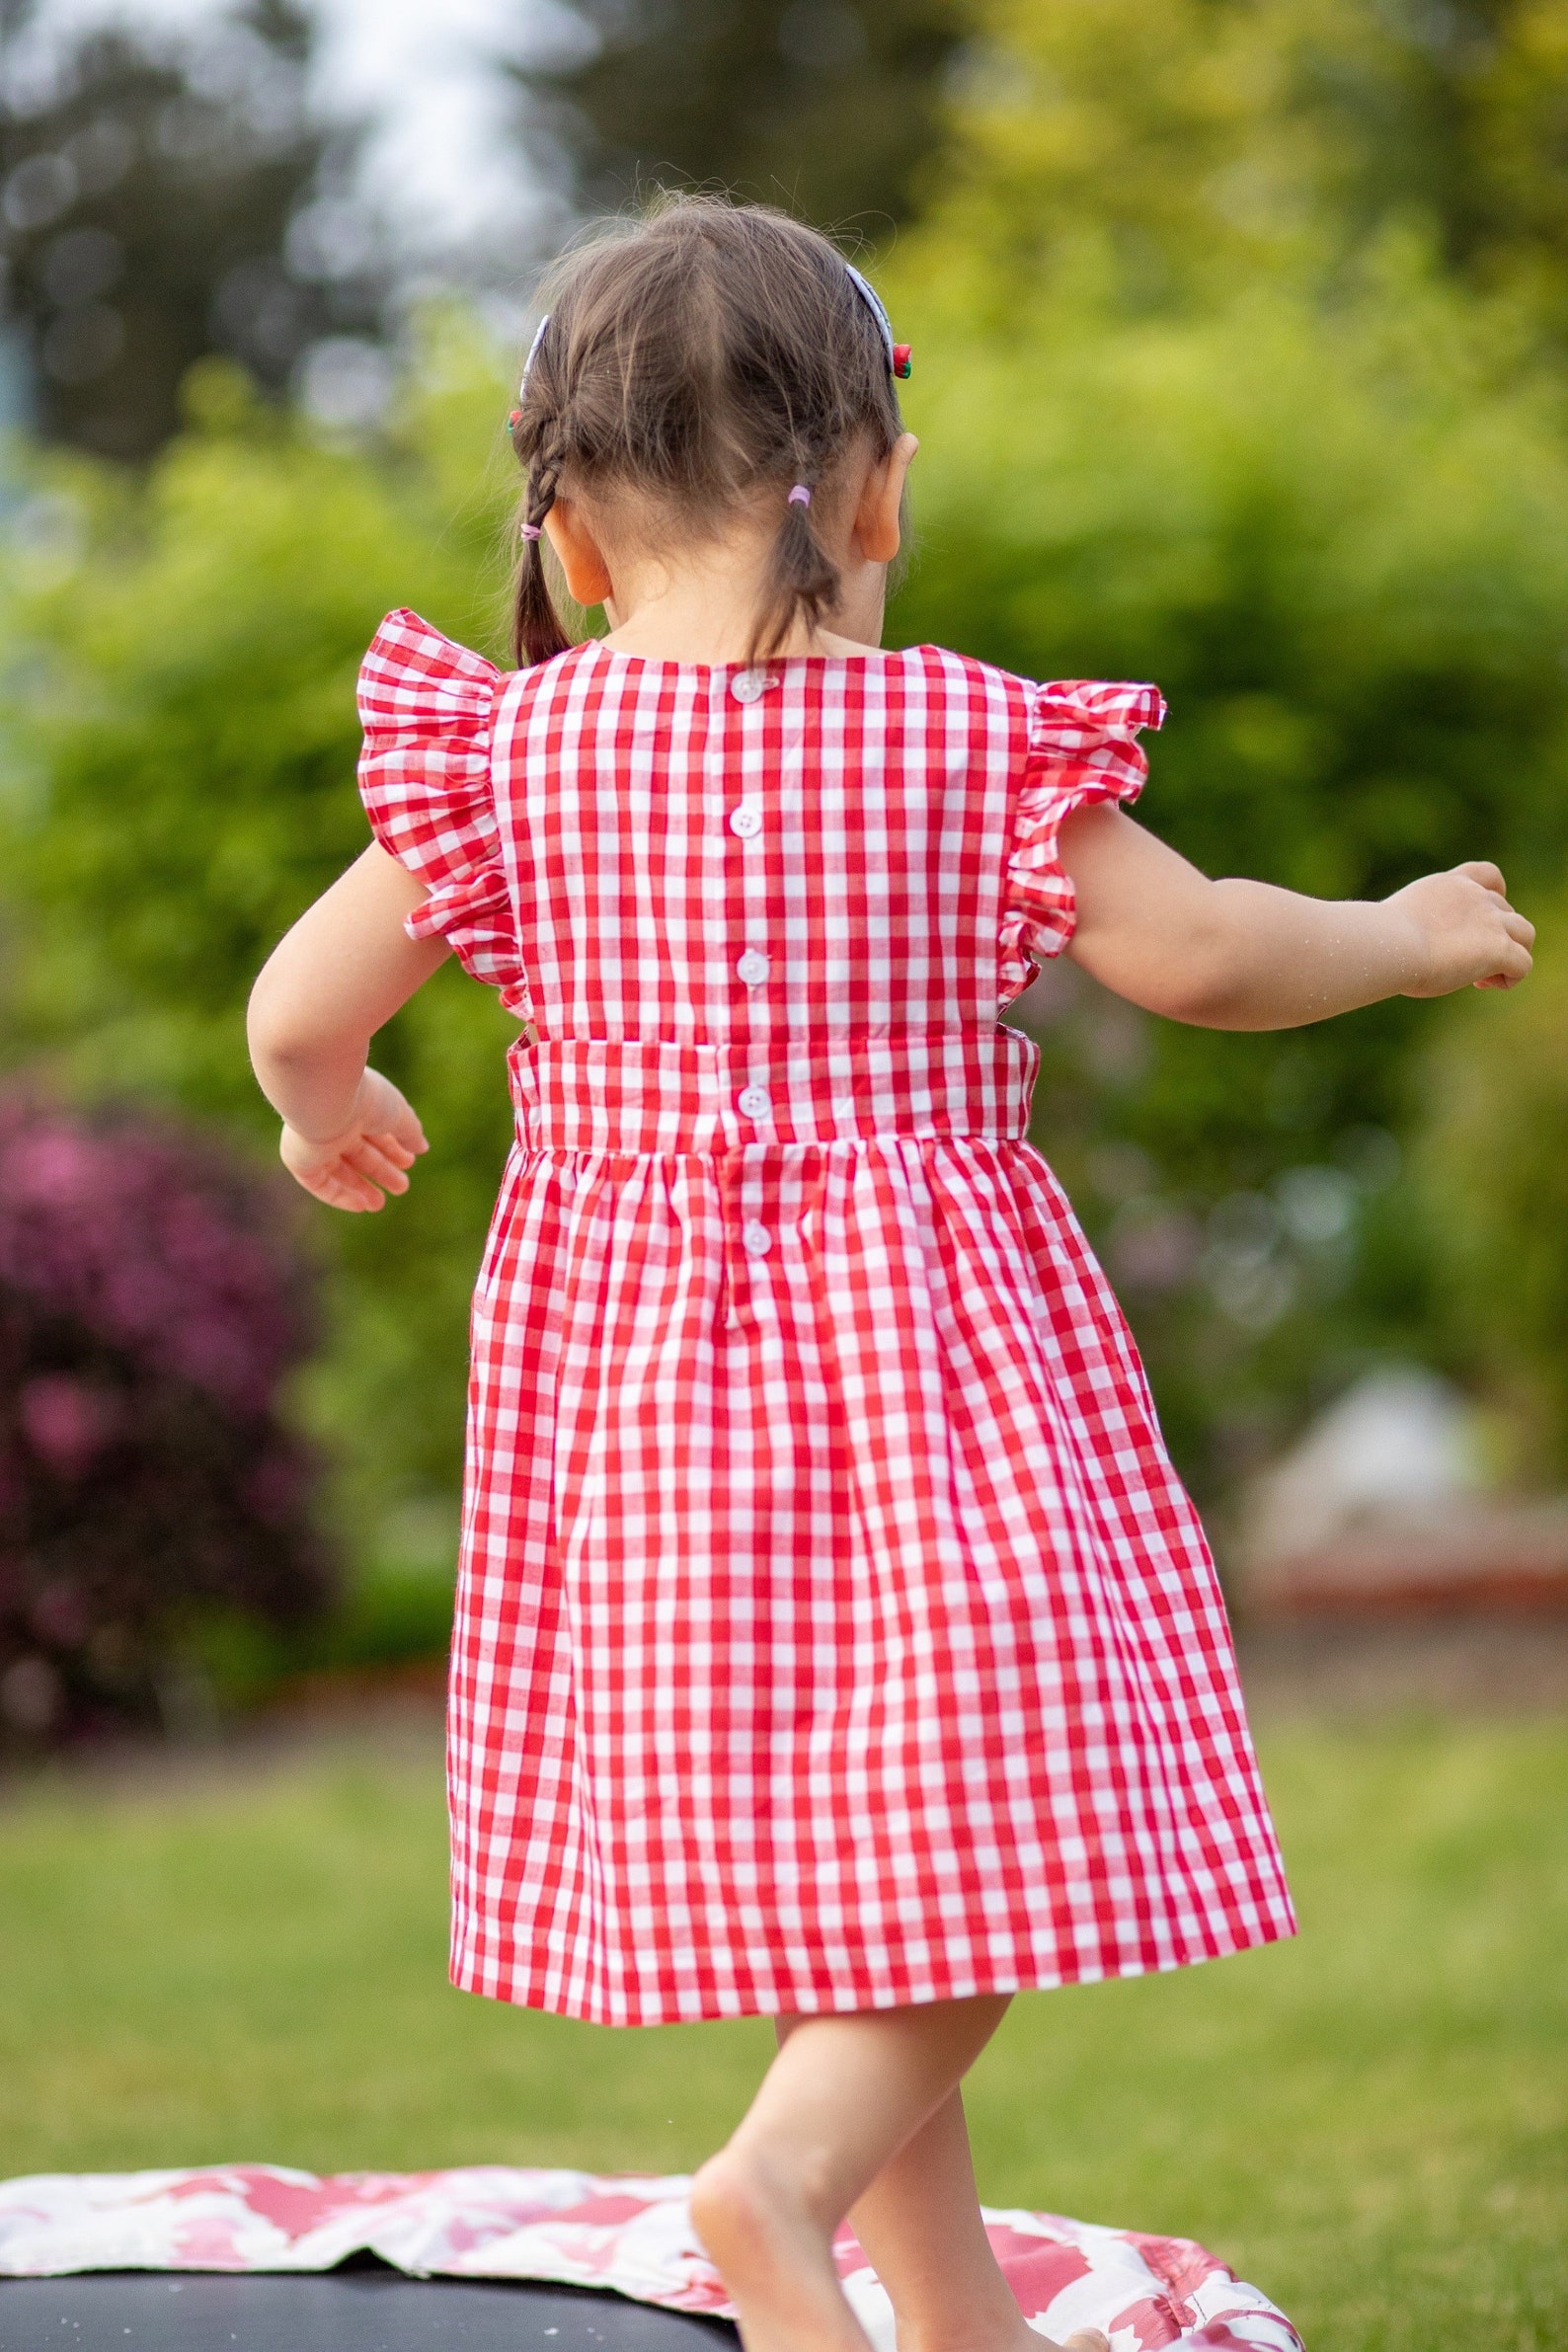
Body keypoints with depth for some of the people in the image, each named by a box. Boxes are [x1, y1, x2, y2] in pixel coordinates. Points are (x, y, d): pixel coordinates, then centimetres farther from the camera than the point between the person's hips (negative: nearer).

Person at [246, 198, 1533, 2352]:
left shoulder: (507, 751, -1)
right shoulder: (962, 743, -6)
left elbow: (298, 1011, -1)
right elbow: (1200, 956, -6)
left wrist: (331, 1117, 22)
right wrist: (1406, 940, 12)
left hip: (625, 1355, 4)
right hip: (919, 1343, -3)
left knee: (799, 1841, 13)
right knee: (989, 1817, 1)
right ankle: (791, 2171, -25)